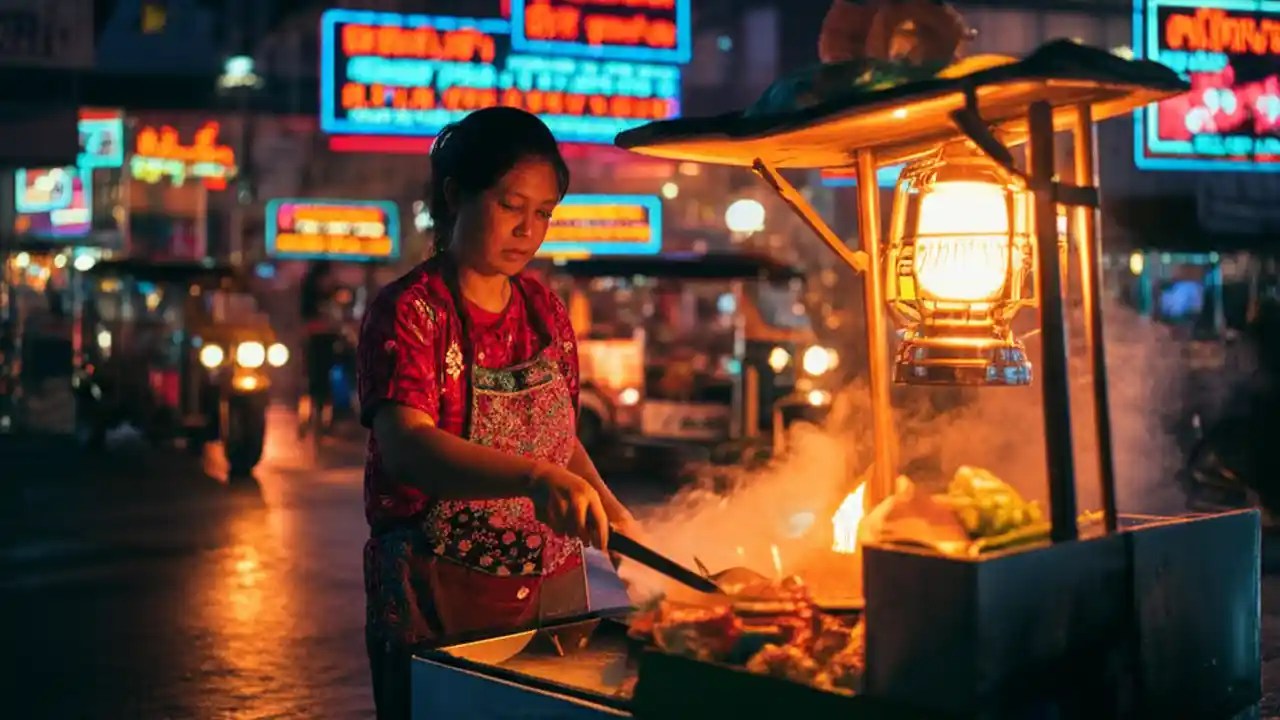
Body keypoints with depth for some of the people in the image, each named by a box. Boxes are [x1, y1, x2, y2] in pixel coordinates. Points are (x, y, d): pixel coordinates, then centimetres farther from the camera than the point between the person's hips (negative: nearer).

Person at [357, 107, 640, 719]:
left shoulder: (544, 311, 8)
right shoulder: (408, 312, -12)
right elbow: (405, 447, -28)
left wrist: (610, 509, -1)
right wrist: (535, 477, -42)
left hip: (549, 592, 6)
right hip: (437, 605, -6)